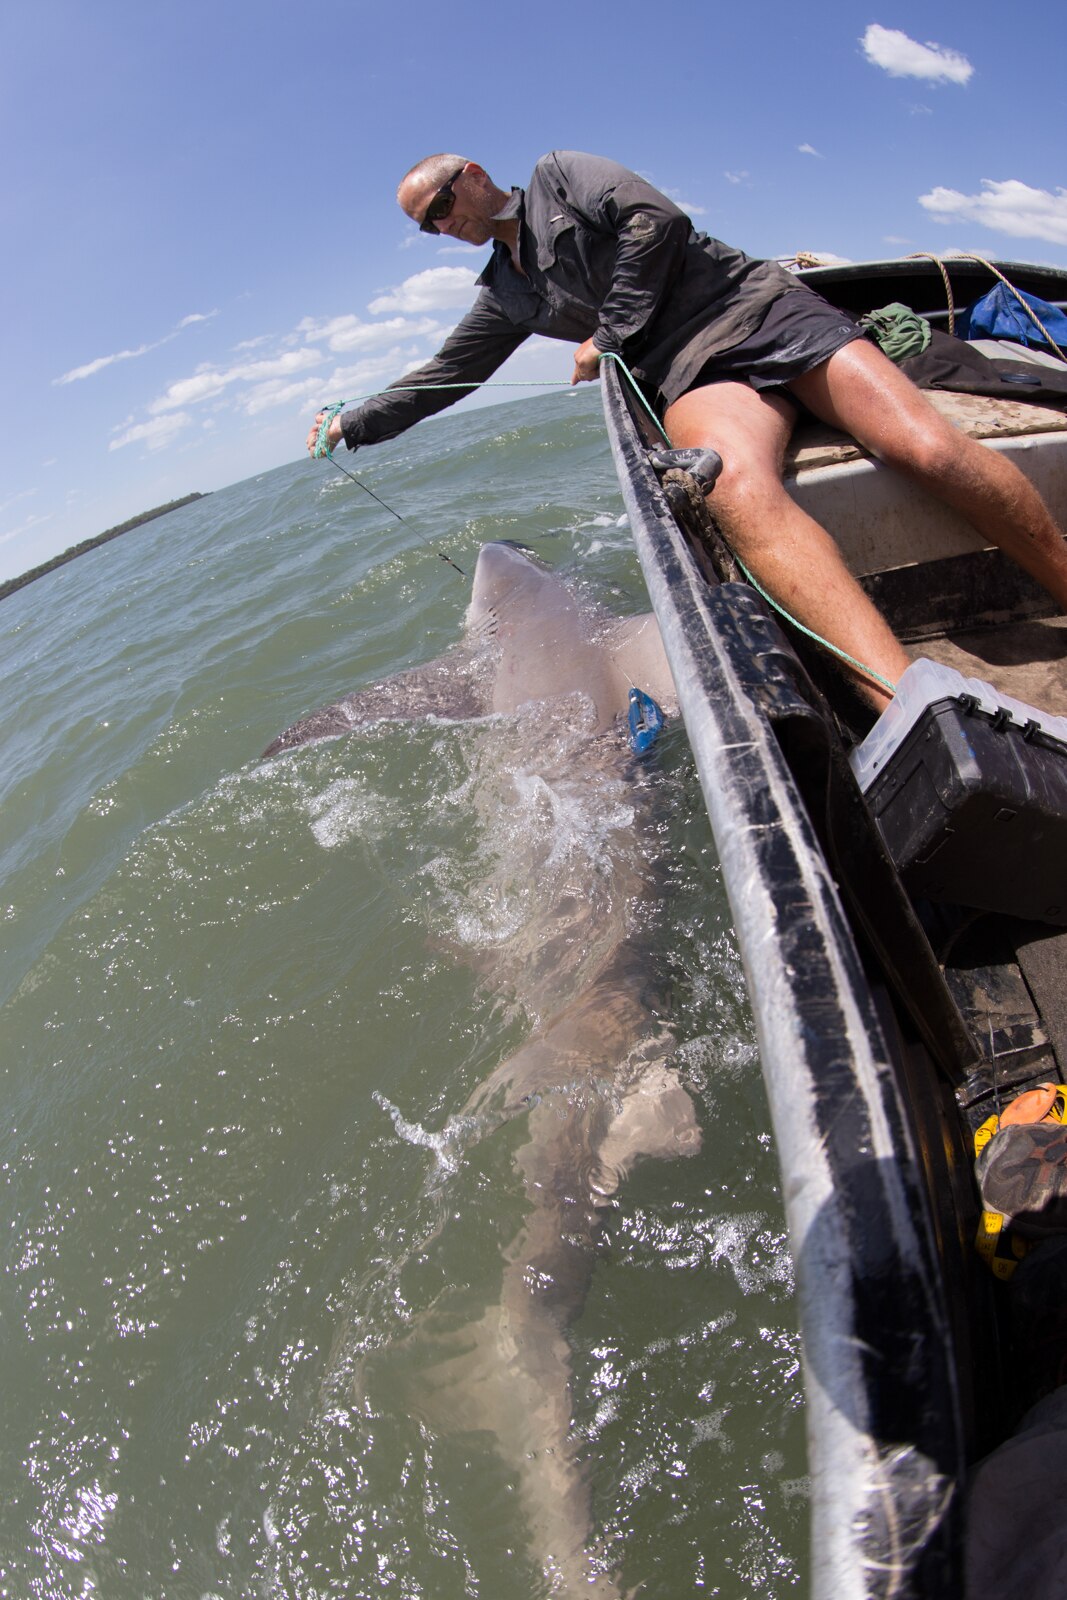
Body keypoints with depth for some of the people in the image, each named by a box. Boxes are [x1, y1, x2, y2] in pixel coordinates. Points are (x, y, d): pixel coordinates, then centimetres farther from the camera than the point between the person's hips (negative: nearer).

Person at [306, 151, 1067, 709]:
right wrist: (352, 426, 31)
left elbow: (654, 219, -2)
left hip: (761, 305, -1)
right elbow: (442, 376, 31)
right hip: (690, 366, 1)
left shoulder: (558, 175, 13)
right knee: (739, 484, -36)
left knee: (933, 450, -24)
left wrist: (608, 336, -1)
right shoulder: (506, 293, 27)